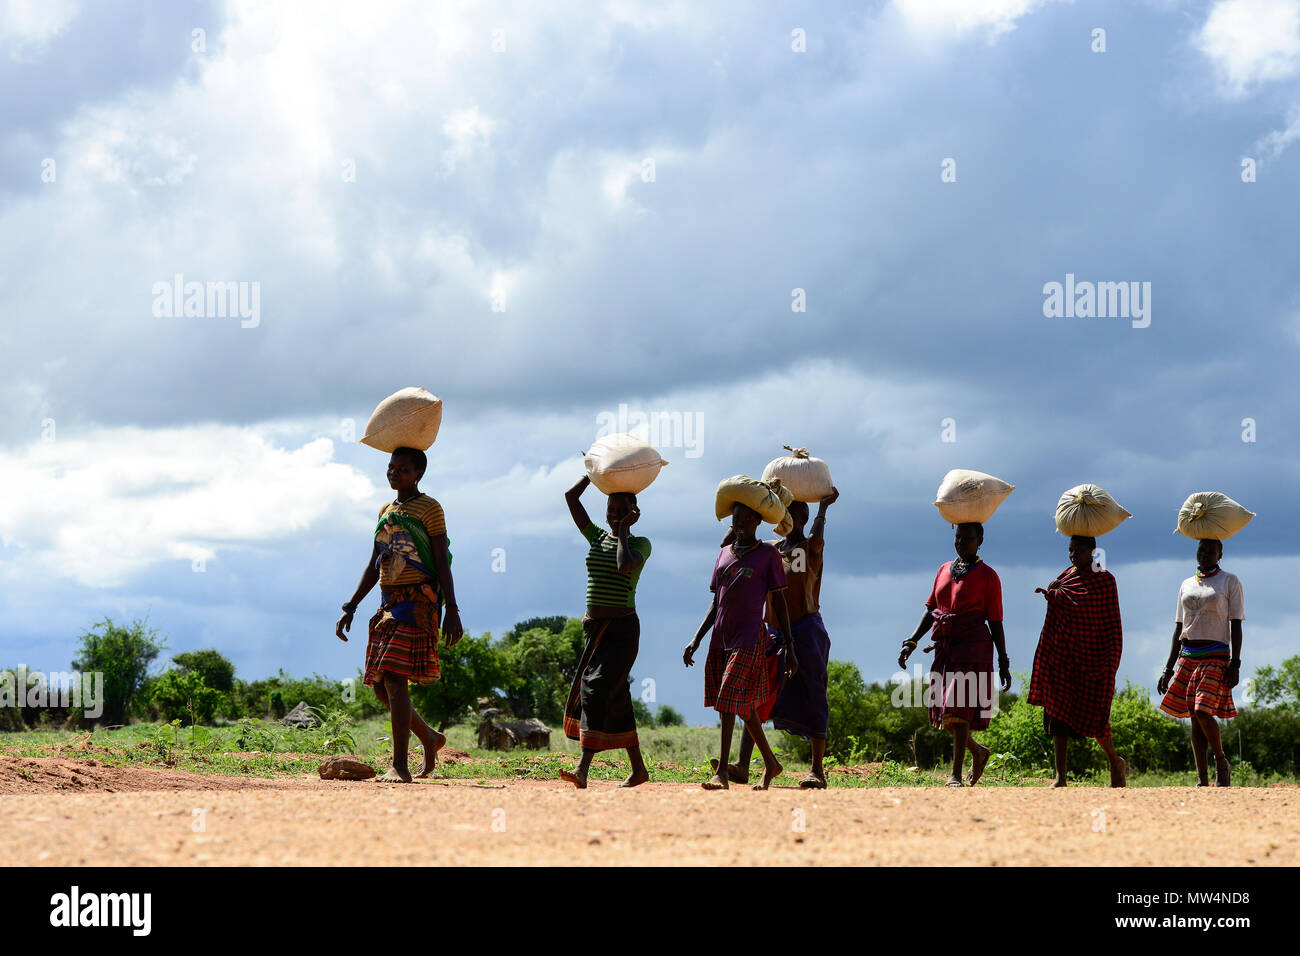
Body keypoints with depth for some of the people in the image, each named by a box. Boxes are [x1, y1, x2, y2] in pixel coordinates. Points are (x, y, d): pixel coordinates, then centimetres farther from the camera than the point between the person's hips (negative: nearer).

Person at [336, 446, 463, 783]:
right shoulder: (386, 512, 20)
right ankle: (429, 737, 27)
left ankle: (400, 766, -17)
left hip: (417, 601, -8)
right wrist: (350, 608, 16)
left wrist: (452, 610, -14)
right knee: (380, 685, 6)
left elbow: (442, 563, -6)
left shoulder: (429, 509, -1)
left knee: (395, 678, -17)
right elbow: (374, 567, 22)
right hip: (388, 603, 8)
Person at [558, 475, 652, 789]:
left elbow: (625, 566, -24)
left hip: (622, 628, -6)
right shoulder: (596, 537, 11)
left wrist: (623, 529, -13)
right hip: (593, 628, 6)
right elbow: (571, 496, 6)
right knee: (615, 697, 8)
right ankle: (638, 768, 18)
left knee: (599, 691, -17)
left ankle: (583, 769, -26)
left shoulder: (640, 544, -2)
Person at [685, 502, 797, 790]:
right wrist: (696, 640, 9)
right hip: (720, 637, 6)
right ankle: (771, 764, 22)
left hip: (748, 638, -6)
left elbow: (779, 602, 0)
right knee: (744, 706, 10)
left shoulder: (768, 554, 0)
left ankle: (721, 771, -21)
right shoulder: (724, 554, 16)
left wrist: (788, 645, -5)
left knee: (729, 699, -16)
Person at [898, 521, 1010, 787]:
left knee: (960, 709, -15)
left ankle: (956, 775, -14)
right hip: (945, 648, 6)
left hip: (973, 648, -6)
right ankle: (978, 752, 31)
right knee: (945, 714, 7)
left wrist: (1003, 662, -4)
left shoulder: (987, 576, 0)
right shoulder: (944, 570, 15)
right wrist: (911, 642, 5)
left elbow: (995, 622, -1)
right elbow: (930, 611, 16)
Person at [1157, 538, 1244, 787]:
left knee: (1203, 712, -18)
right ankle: (1202, 780, 1)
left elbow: (1236, 626, -2)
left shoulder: (1230, 582, 3)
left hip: (1215, 656, -5)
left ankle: (1221, 763, 4)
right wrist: (1168, 668, 12)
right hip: (1188, 655, 5)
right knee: (1195, 717, 1)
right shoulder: (1186, 585, 16)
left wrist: (1235, 664, -12)